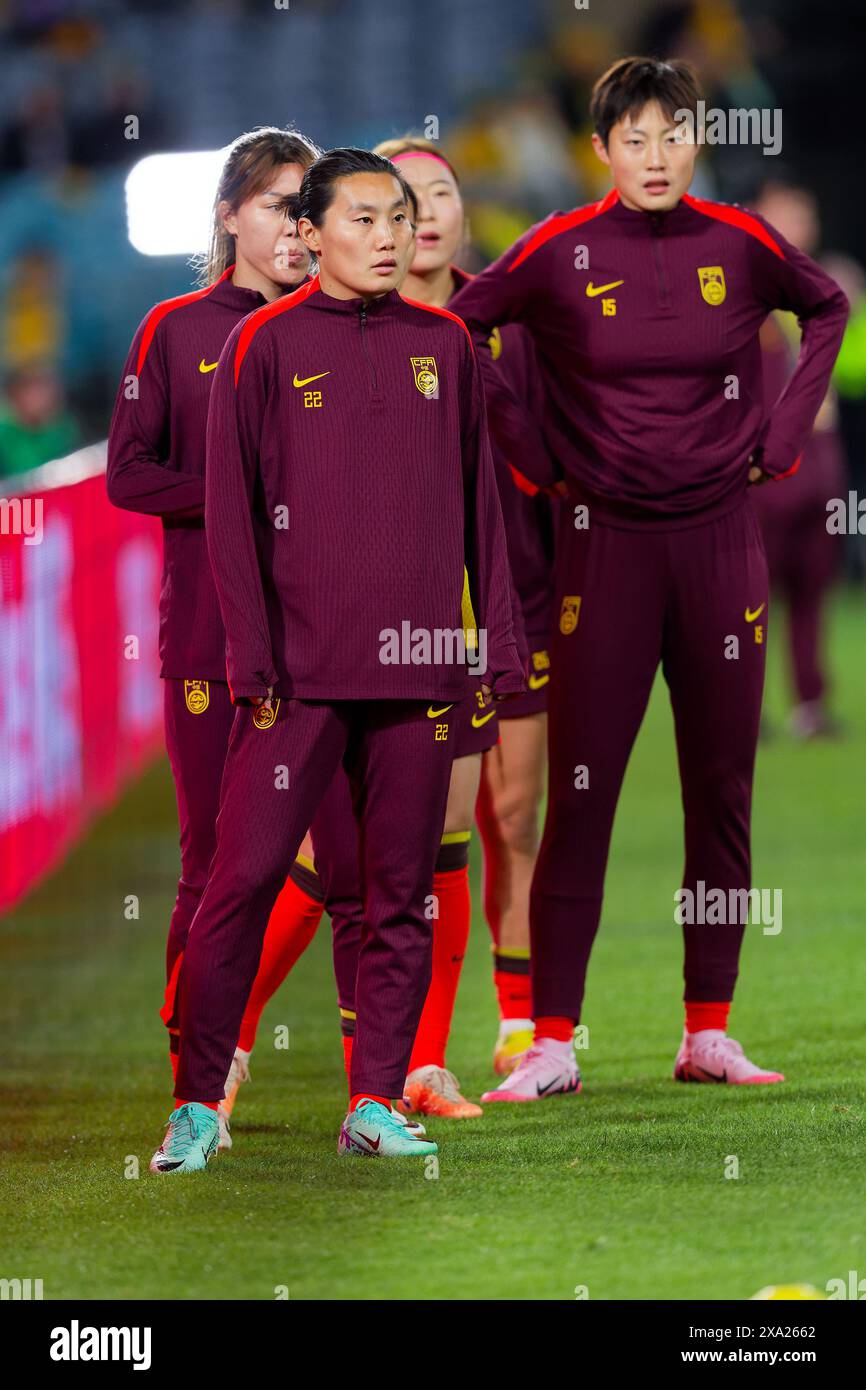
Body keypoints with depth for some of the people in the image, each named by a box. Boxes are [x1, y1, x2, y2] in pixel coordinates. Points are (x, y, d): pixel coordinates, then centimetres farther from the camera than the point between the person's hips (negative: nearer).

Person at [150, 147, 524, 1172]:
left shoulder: (444, 346, 11)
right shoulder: (265, 345, 1)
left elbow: (479, 503, 15)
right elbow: (230, 507, 0)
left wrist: (499, 644, 10)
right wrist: (251, 656, -7)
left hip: (417, 667, 3)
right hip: (299, 671, -3)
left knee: (401, 893, 4)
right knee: (244, 877, -7)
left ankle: (375, 1103, 11)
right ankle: (197, 1103, -1)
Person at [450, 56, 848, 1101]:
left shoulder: (739, 244, 1)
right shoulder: (560, 252, -5)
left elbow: (827, 309, 19)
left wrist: (782, 433, 10)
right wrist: (529, 446, 1)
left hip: (719, 538, 2)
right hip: (605, 542, -2)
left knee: (722, 793, 5)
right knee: (579, 797, -5)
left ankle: (708, 1034, 12)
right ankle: (553, 1044, -3)